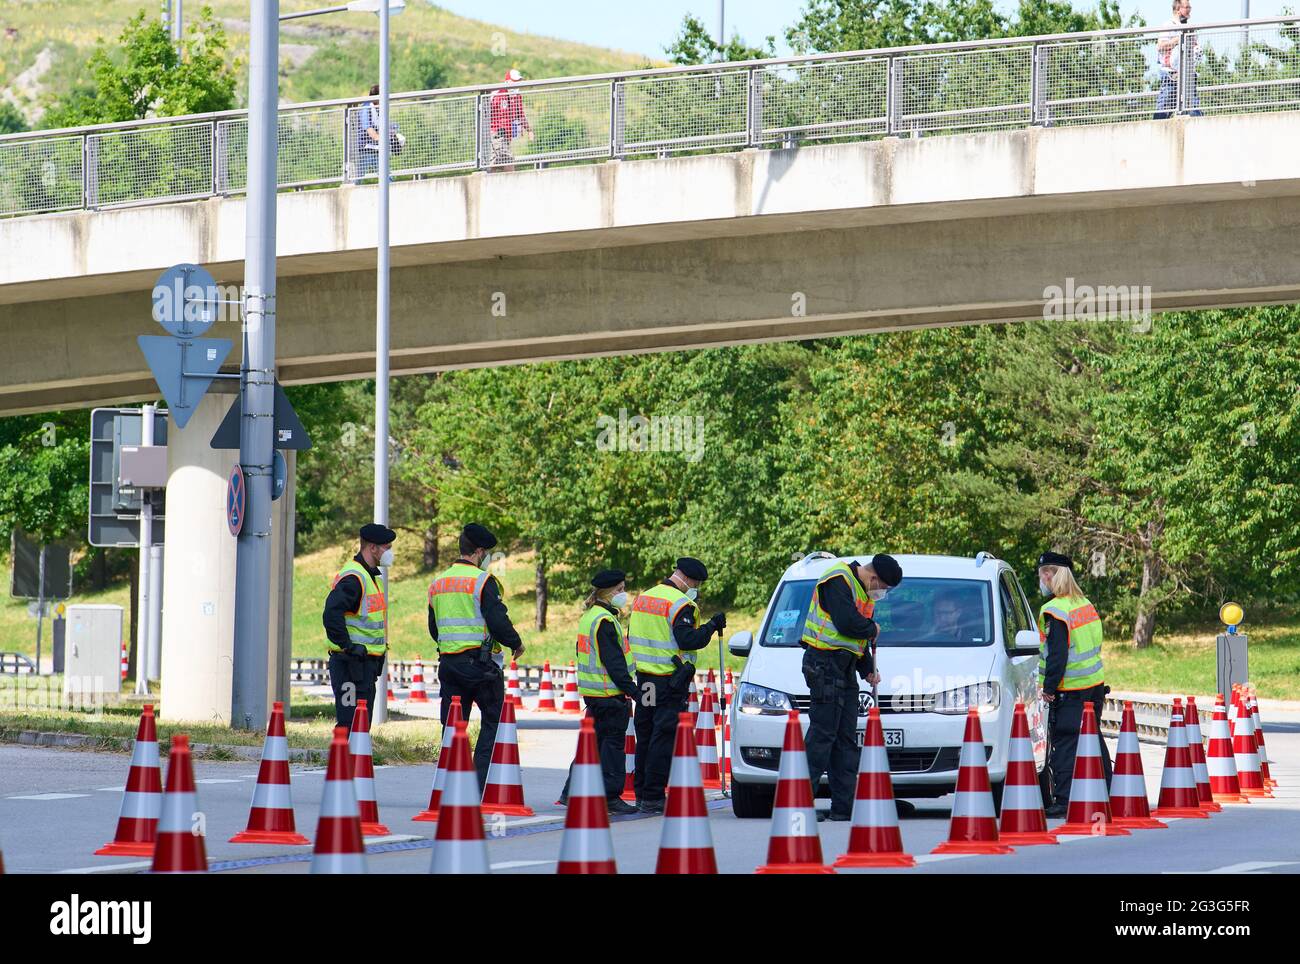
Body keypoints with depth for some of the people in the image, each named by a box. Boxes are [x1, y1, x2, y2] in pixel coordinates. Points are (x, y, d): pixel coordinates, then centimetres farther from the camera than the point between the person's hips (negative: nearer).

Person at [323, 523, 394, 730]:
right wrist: (348, 646, -24)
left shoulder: (371, 575, 17)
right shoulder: (352, 578, -17)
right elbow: (331, 614, -28)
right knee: (350, 723, -11)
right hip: (352, 665, -10)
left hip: (367, 663, 10)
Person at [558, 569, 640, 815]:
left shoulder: (589, 617, 15)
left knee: (595, 741, 16)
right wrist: (631, 689, -19)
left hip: (593, 692, 10)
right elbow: (613, 662, -20)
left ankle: (571, 792, 18)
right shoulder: (604, 621, -16)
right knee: (612, 743, -4)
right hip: (610, 693, -10)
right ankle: (610, 796, -1)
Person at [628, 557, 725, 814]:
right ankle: (653, 798, -6)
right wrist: (712, 626, -14)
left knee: (645, 737, 14)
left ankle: (641, 792, 19)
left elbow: (633, 637, 20)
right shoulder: (681, 604, -13)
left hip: (644, 677, 8)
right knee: (664, 737, -5)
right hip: (670, 682, -8)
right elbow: (688, 640, -22)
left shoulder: (643, 598, 14)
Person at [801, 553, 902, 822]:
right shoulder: (838, 582, -12)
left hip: (845, 668, 10)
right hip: (824, 665, -10)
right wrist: (872, 629, -5)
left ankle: (844, 807, 9)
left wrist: (868, 670, 14)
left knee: (846, 738, 7)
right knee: (823, 733, -13)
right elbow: (847, 623, -24)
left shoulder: (863, 590, 19)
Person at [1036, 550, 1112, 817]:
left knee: (1064, 745, -6)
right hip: (1095, 685, 9)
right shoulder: (1085, 604, 13)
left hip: (1069, 692, -9)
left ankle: (1064, 802, -10)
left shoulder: (1056, 611, -15)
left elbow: (1057, 655, -20)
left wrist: (1048, 688, -13)